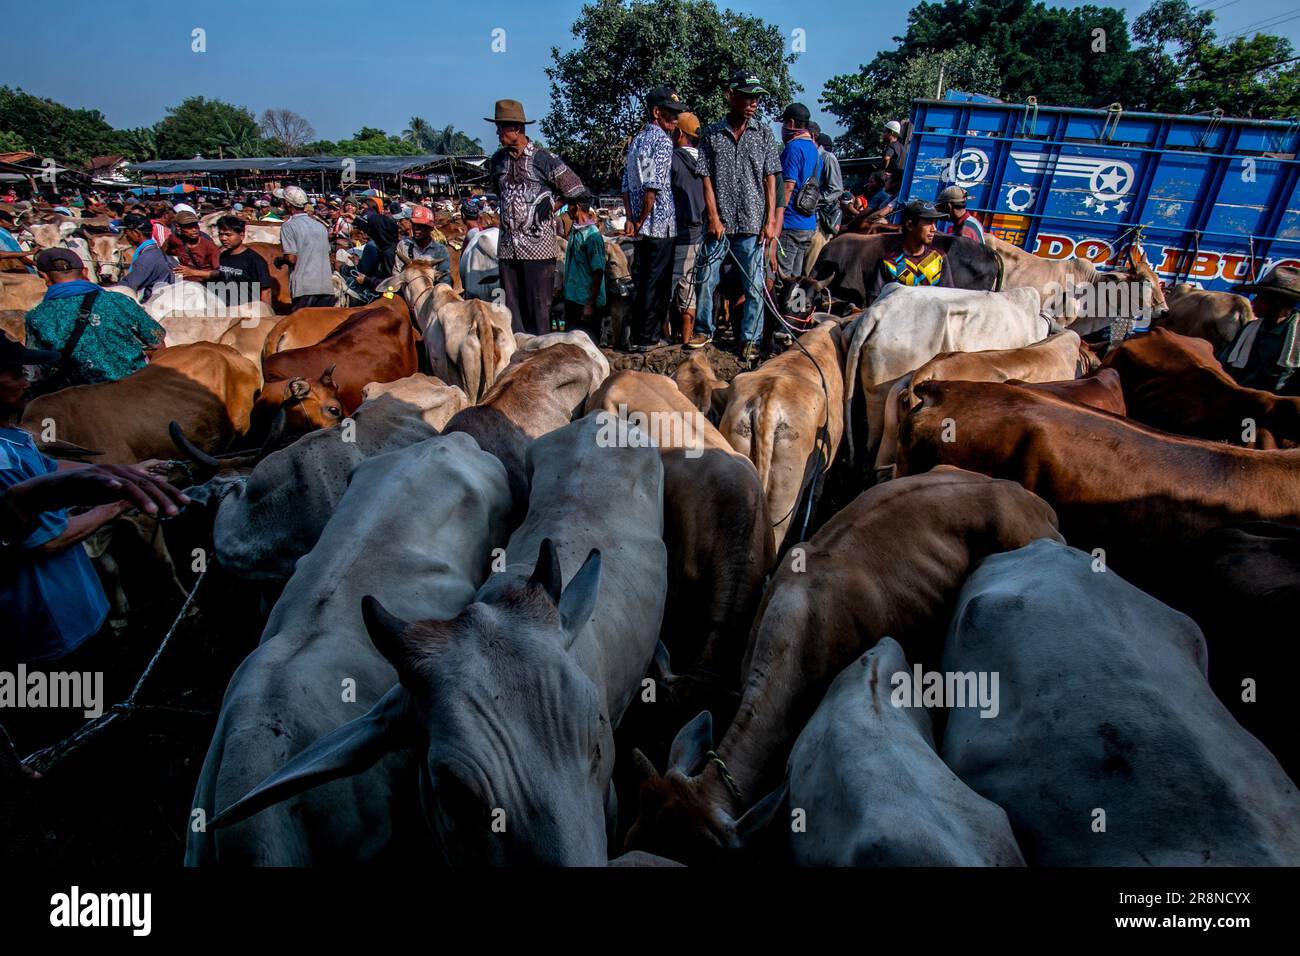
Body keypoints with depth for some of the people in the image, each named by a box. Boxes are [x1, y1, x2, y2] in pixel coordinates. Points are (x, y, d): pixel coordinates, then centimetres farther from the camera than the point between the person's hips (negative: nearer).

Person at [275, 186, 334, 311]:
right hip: (327, 286, 5)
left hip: (304, 288, -5)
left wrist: (279, 260, 10)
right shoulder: (321, 225, 16)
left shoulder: (288, 226, -2)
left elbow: (292, 258, -8)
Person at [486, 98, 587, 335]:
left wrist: (549, 208, 5)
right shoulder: (497, 161, 10)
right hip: (507, 246, 5)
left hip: (538, 245, -5)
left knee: (539, 306, -2)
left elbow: (577, 192, -1)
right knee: (512, 306, 7)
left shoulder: (543, 159, -6)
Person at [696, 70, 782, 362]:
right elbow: (706, 179, 2)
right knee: (706, 281, 4)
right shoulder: (711, 134, 5)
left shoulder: (764, 135, 8)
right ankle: (704, 330, 21)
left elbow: (770, 180, 5)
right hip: (719, 224, 0)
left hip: (752, 225, 0)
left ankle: (750, 339, 12)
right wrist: (714, 218, -7)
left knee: (754, 286, 2)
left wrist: (770, 221, -2)